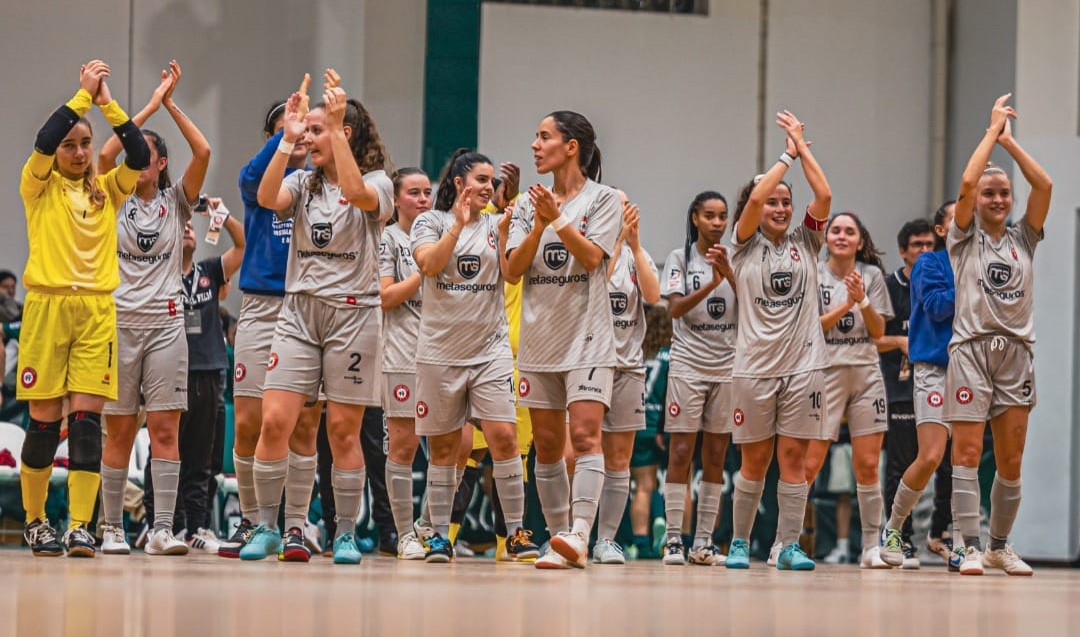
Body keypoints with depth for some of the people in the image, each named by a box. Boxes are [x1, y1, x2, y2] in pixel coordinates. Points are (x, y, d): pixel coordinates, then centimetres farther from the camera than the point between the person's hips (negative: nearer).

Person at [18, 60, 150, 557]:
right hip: (47, 306, -2)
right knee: (44, 420, 1)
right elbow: (43, 141, -13)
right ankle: (35, 521, 16)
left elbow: (140, 156, -2)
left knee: (87, 419, -6)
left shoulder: (107, 190, 13)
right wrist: (84, 95, -9)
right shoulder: (39, 186, 6)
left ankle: (80, 528, -9)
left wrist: (107, 103, -5)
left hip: (97, 310, 2)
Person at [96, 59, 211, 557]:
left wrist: (170, 104, -5)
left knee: (165, 430, -5)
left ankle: (162, 529, -8)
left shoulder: (175, 202, 8)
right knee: (119, 431, 1)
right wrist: (151, 105, -8)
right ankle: (111, 528, 6)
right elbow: (106, 154, -11)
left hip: (166, 322, 0)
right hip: (119, 322, 0)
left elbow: (202, 153, -6)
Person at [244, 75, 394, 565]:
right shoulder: (303, 183, 12)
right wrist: (287, 139, -11)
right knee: (274, 421, -7)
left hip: (352, 312, -3)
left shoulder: (377, 181, 0)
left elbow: (357, 193, -23)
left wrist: (337, 128, -23)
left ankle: (346, 533, 10)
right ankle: (267, 526, 2)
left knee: (343, 429, 0)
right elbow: (267, 198, -9)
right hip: (299, 310, 3)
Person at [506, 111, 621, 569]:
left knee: (584, 434, -17)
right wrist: (539, 225, -12)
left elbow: (591, 257, -12)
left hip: (587, 337, -5)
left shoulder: (602, 199, -1)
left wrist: (557, 217, -20)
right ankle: (557, 540, 12)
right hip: (539, 338, 5)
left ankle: (579, 535, -27)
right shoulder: (528, 204, 11)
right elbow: (513, 270, 2)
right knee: (547, 445, 6)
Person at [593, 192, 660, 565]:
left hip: (628, 365, 4)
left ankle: (606, 540, 9)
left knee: (619, 459, 4)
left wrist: (635, 246, -14)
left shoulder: (637, 255, 10)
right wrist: (617, 239, -24)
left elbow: (653, 295, -7)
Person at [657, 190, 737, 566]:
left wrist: (729, 274, -18)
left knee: (716, 457, 3)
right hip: (688, 363, -3)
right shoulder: (680, 258, 3)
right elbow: (676, 309, -9)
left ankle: (704, 541, 6)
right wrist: (711, 284, -23)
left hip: (728, 365, 3)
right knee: (681, 452, -7)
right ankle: (673, 538, -5)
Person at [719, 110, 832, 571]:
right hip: (755, 365, -1)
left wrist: (803, 147, -1)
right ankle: (739, 541, 14)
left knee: (793, 456, -1)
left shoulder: (805, 242, 10)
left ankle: (790, 545, 1)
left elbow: (824, 195, -4)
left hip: (803, 364, 1)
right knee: (754, 461, 4)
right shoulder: (746, 245, 4)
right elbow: (756, 196, -12)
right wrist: (788, 154, -3)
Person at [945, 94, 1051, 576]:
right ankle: (971, 548, -12)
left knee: (1011, 461, 5)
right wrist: (992, 131, -2)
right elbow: (967, 182, -9)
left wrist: (1010, 141, 2)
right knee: (968, 452, -9)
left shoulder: (1022, 239, 14)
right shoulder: (965, 238, 6)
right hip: (972, 350, -3)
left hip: (1016, 353, 3)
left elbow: (1043, 185, 1)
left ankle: (999, 546, 16)